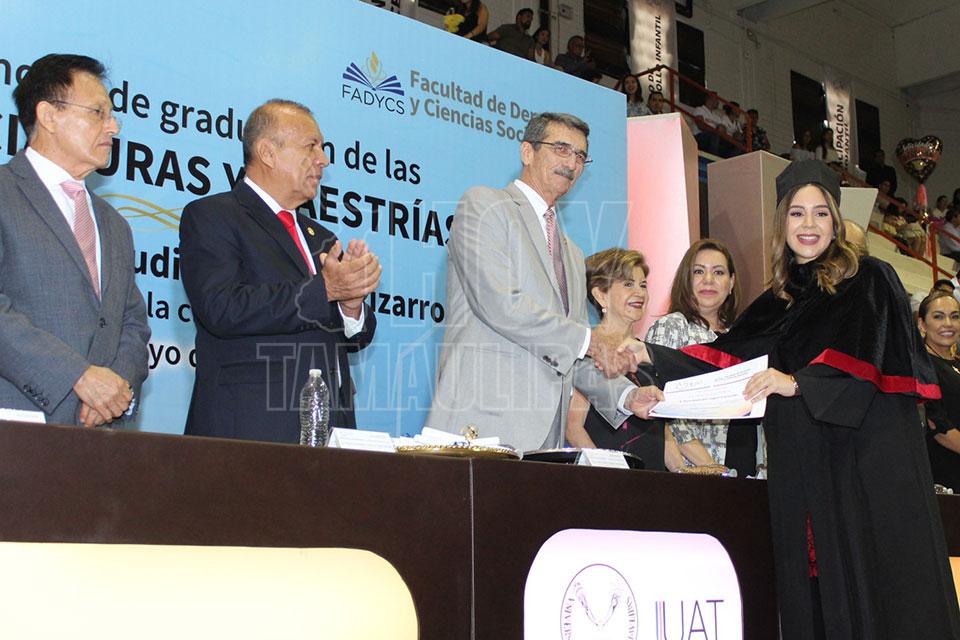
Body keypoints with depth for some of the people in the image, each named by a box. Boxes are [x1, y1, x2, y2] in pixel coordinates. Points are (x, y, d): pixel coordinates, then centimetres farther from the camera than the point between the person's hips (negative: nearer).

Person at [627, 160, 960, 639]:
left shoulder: (868, 280, 3)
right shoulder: (776, 303, 18)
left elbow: (867, 357, -11)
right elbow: (724, 361, 13)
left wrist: (799, 383, -25)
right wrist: (652, 356, 3)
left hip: (867, 459, -5)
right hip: (801, 465, 5)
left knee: (877, 582, -7)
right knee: (814, 593, 2)